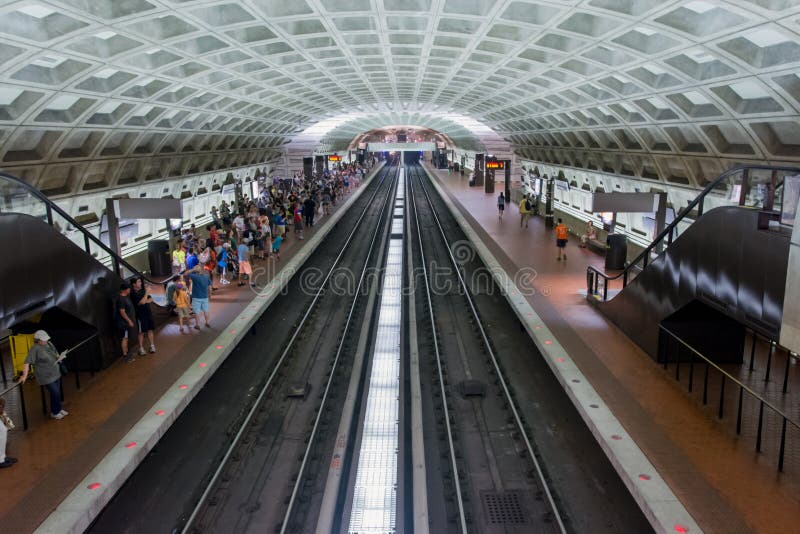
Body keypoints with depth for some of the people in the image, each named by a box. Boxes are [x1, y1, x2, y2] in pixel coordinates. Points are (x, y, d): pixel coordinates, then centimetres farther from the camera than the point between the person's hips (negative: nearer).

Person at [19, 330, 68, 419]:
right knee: (55, 393, -3)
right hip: (46, 377, -7)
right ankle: (54, 413, 17)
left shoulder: (49, 344, 3)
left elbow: (55, 353, 20)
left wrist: (59, 357, -1)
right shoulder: (35, 349, -20)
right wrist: (24, 375, -34)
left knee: (57, 392, 16)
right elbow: (27, 362, -26)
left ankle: (59, 409, 35)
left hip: (56, 373, 7)